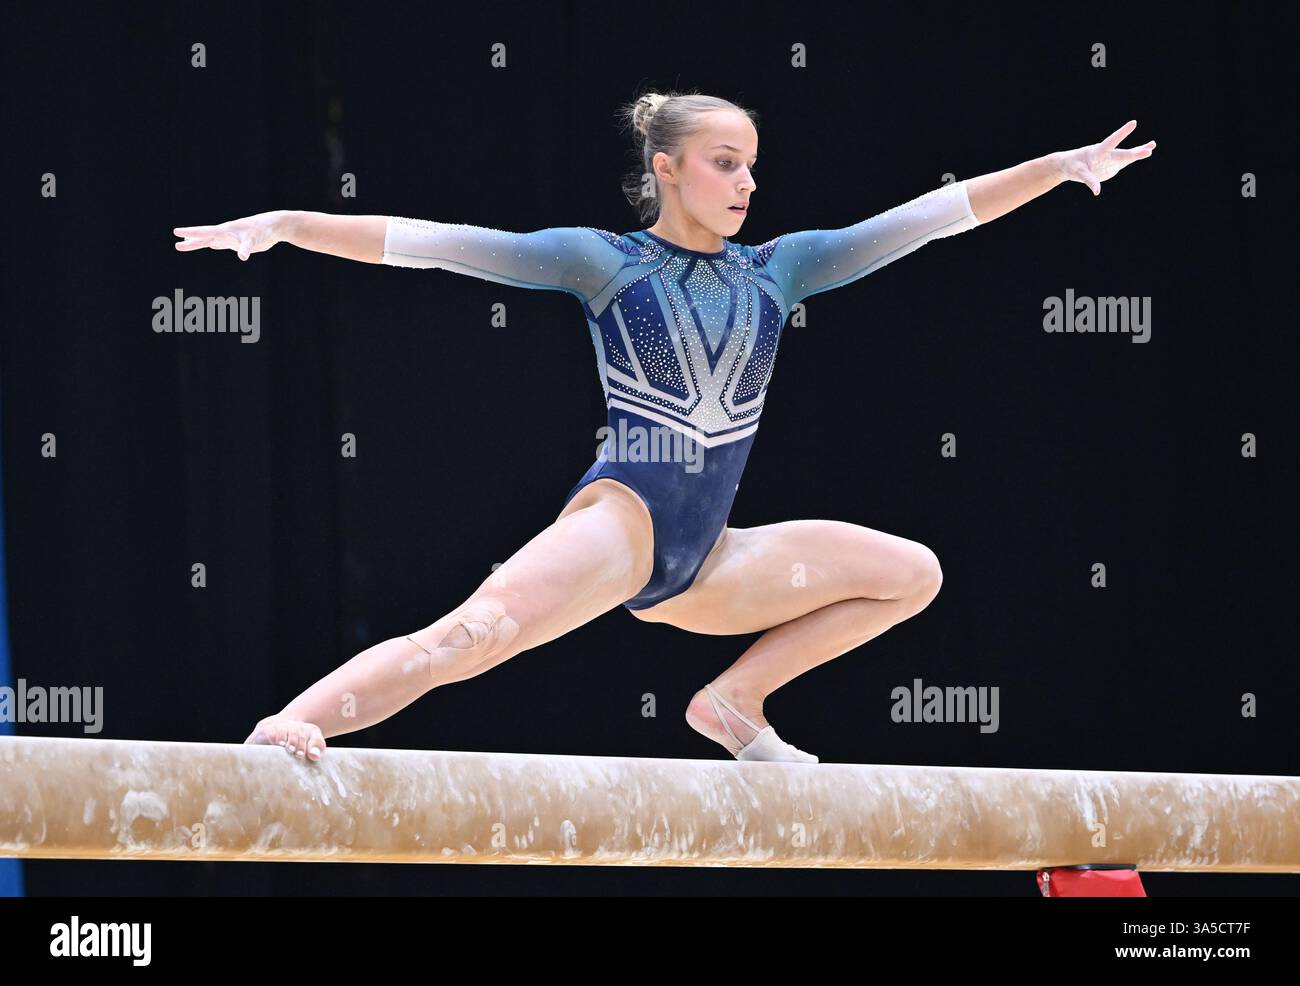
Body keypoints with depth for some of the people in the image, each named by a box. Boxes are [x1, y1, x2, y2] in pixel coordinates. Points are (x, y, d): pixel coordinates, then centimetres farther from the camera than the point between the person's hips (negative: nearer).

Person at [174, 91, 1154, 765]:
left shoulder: (773, 270, 15)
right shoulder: (604, 260, 1)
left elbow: (932, 214, 14)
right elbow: (434, 243, -5)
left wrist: (1061, 167, 11)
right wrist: (284, 225, -14)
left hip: (704, 559, 7)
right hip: (621, 517, -7)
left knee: (912, 574, 7)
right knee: (478, 629, -35)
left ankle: (735, 702, 6)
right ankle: (282, 733, -50)